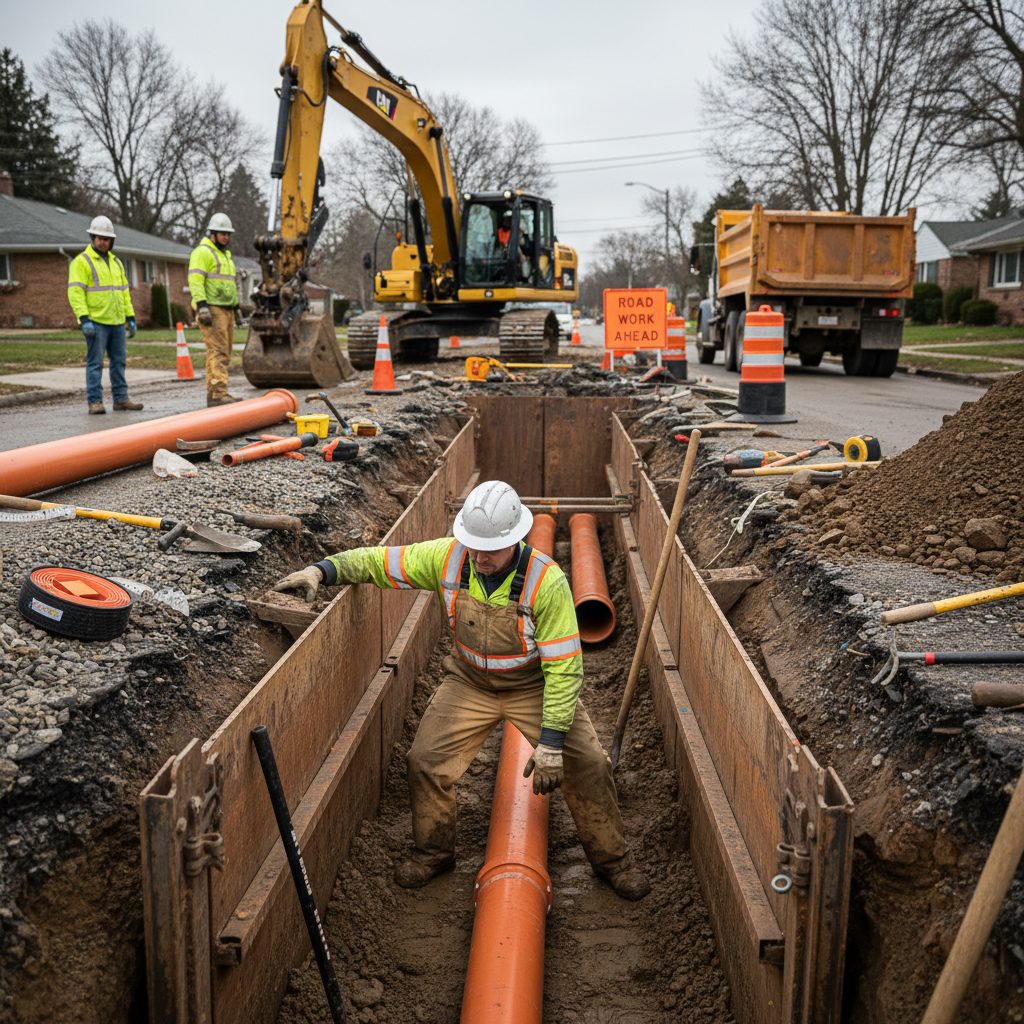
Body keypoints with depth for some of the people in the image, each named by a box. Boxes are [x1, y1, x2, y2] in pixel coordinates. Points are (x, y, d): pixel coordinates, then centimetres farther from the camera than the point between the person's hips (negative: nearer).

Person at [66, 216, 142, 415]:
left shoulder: (116, 262, 18)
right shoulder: (81, 261, -4)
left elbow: (124, 292, 21)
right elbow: (75, 292, -11)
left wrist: (130, 317, 14)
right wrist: (84, 319, -19)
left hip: (117, 322, 7)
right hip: (95, 322, -6)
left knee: (119, 361, 8)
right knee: (95, 363, -5)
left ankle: (121, 399, 14)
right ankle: (95, 402, -3)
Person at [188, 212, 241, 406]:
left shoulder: (225, 254, 23)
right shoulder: (202, 252, -7)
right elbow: (195, 280, -16)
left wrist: (236, 306, 26)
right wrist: (202, 306, -25)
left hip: (226, 310, 9)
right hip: (211, 309, -9)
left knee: (223, 353, 8)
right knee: (218, 351, -16)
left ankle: (212, 394, 12)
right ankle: (219, 393, -20)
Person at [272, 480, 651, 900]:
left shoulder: (546, 581, -30)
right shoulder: (448, 558, -20)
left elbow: (564, 666, -27)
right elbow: (380, 561, -9)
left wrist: (552, 742, -28)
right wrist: (321, 570, -26)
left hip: (535, 686, -3)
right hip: (470, 683, 3)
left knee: (586, 765, -7)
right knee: (426, 760, -4)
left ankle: (612, 860, 18)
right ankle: (433, 853, 22)